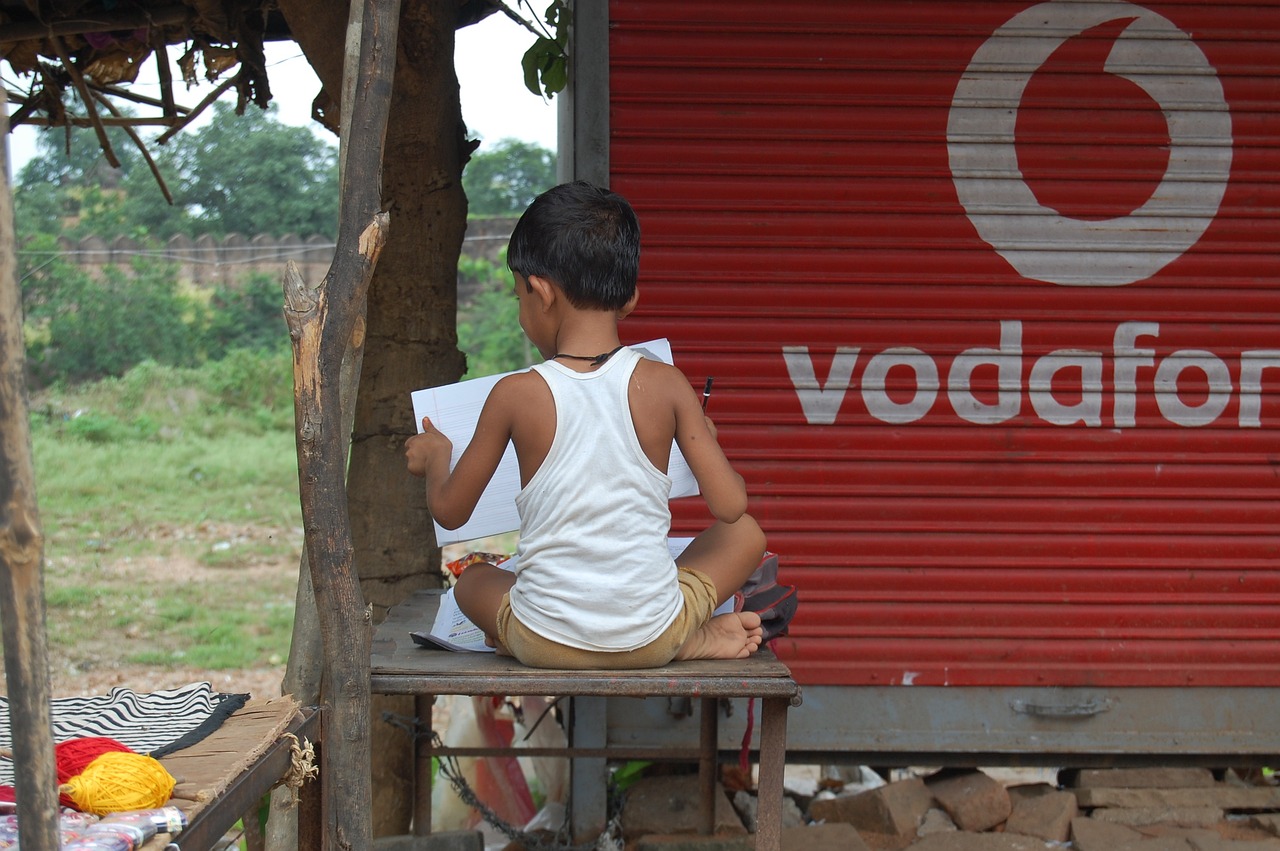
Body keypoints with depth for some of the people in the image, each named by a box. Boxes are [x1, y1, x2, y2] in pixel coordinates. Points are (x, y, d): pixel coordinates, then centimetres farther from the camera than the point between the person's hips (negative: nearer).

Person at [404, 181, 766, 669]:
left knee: (470, 577, 32)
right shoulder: (665, 385, -8)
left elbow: (450, 511, 2)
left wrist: (433, 457, 26)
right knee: (746, 534, 27)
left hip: (545, 643, -2)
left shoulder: (515, 395, -10)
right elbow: (729, 505, -4)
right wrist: (702, 438, 18)